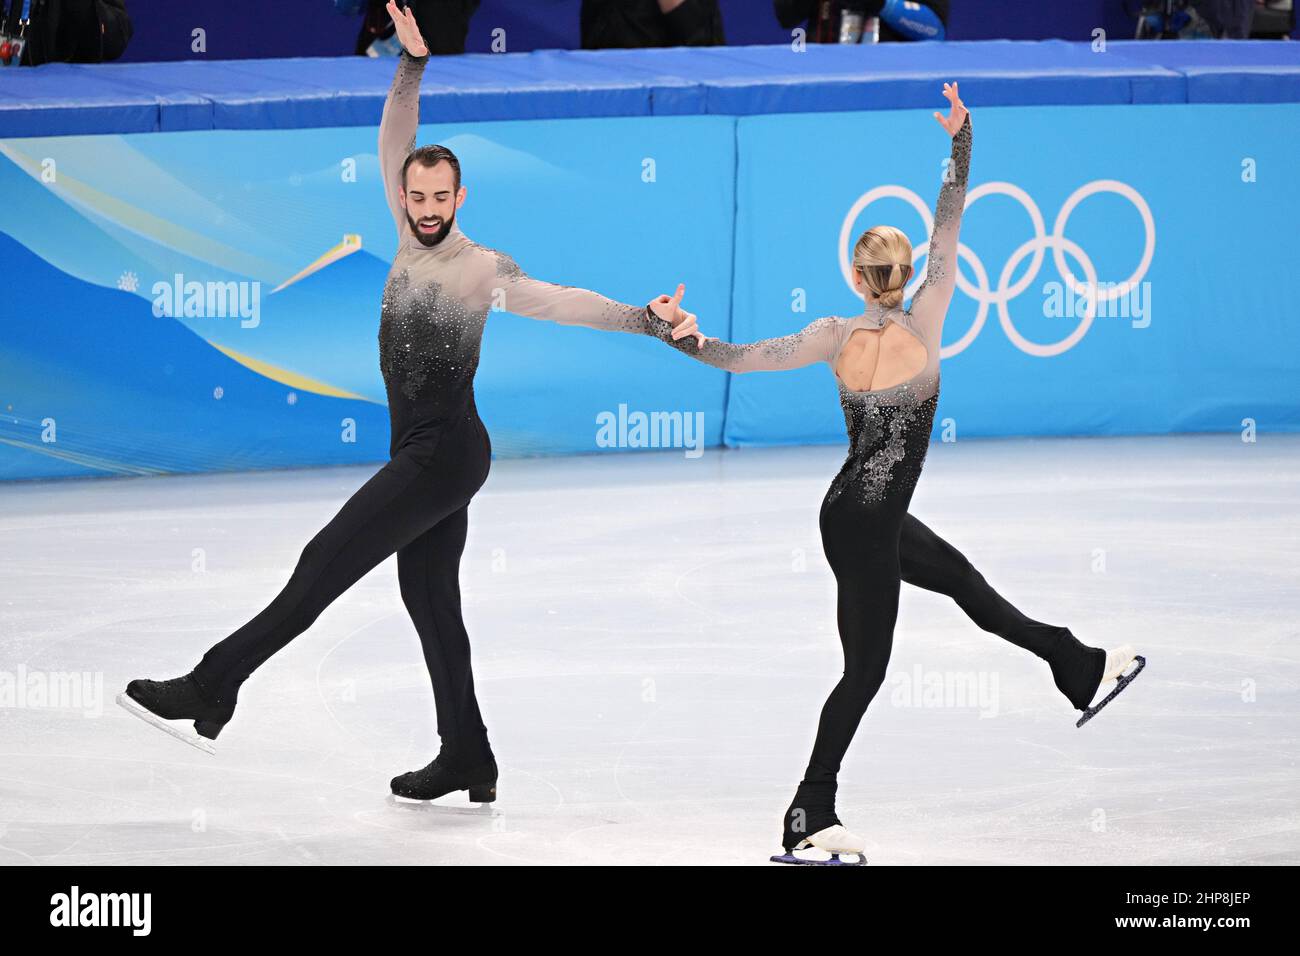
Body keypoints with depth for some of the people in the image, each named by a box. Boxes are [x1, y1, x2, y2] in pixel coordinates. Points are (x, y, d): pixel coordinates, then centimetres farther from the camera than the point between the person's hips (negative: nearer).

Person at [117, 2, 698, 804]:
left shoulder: (482, 268, -9)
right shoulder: (412, 242, 10)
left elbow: (563, 303, -15)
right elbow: (395, 148, 11)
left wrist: (646, 320, -27)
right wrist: (412, 66, 2)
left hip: (446, 453, -9)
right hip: (421, 453, 9)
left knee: (328, 561, -13)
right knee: (430, 599, 10)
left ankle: (214, 688, -16)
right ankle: (468, 764, 15)